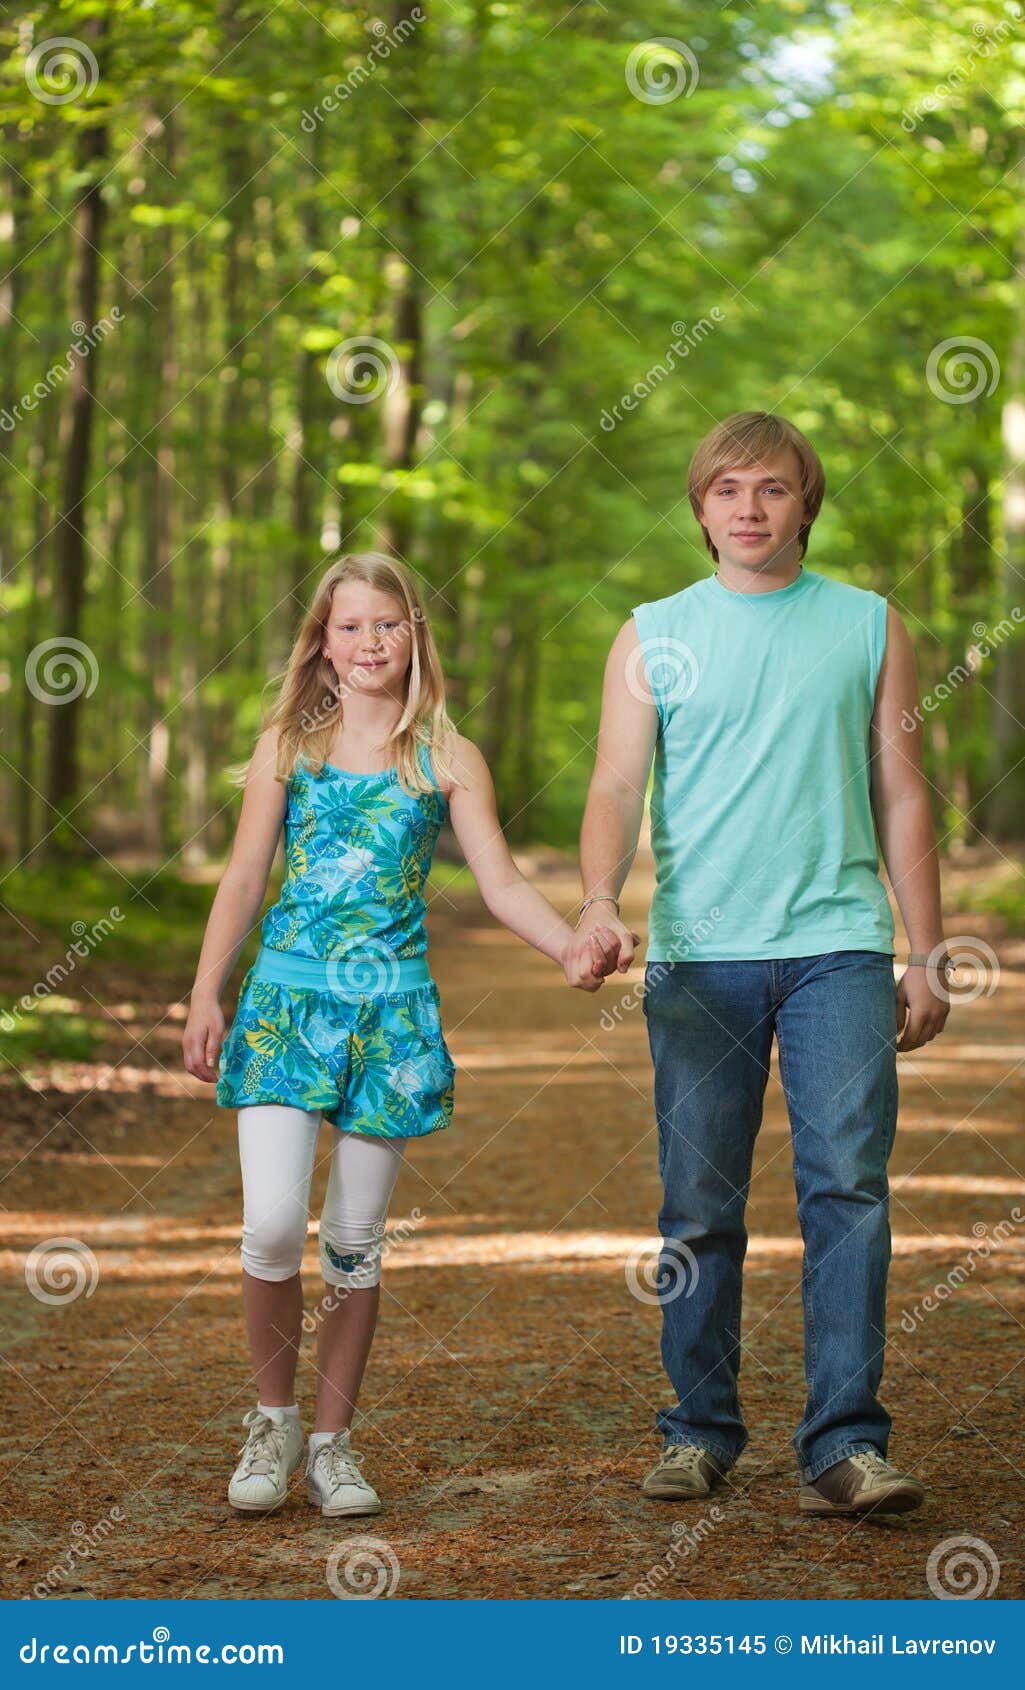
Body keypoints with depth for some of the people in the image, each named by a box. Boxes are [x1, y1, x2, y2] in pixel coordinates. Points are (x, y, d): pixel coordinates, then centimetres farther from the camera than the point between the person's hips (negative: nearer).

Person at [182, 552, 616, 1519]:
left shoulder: (447, 761, 6)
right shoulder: (287, 747, 7)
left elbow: (500, 884, -2)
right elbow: (243, 879, 8)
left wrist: (569, 945, -20)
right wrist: (205, 997, 2)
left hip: (392, 1010, 0)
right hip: (286, 999, 0)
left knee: (355, 1239, 4)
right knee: (272, 1224, -13)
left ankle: (331, 1442, 17)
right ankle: (272, 1420, 10)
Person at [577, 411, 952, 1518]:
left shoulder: (868, 627, 11)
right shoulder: (654, 635, 10)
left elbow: (902, 799, 13)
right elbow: (617, 785, 2)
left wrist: (927, 954, 7)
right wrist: (601, 903, -17)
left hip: (839, 943, 0)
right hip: (698, 952, 1)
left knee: (847, 1188, -9)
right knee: (699, 1207, 3)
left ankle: (843, 1447, -9)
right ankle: (699, 1431, 15)